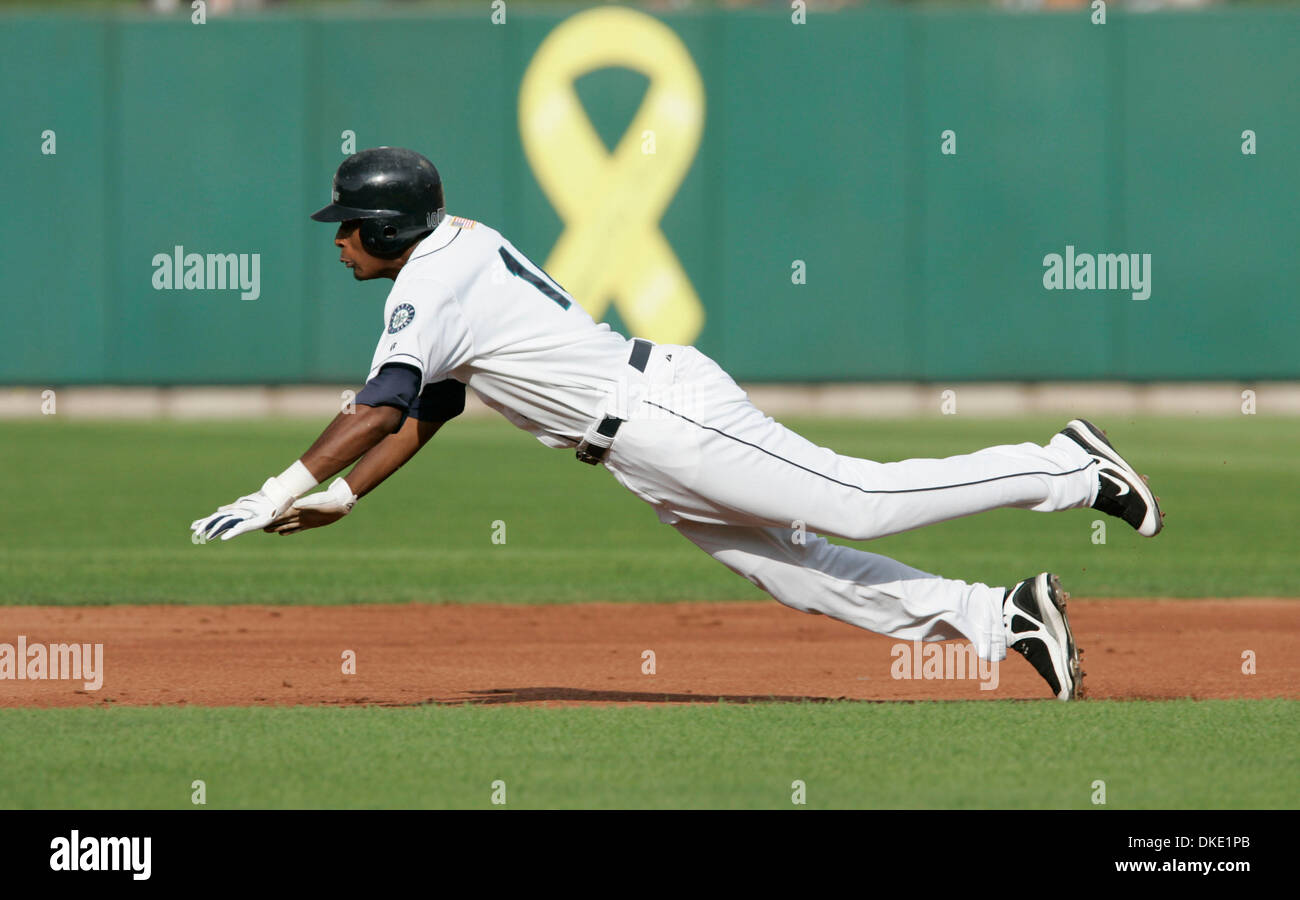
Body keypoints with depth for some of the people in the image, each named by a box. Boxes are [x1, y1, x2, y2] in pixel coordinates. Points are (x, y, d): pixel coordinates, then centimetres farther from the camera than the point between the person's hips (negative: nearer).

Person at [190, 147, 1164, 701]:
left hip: (668, 418, -9)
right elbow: (416, 420, 24)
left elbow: (377, 409, -21)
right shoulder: (452, 260, 20)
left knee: (858, 503, -11)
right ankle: (1002, 617, 4)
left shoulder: (434, 283, -11)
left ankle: (1066, 467, -5)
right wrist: (334, 501, 15)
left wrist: (275, 495, -19)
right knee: (797, 570, 6)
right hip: (657, 461, 9)